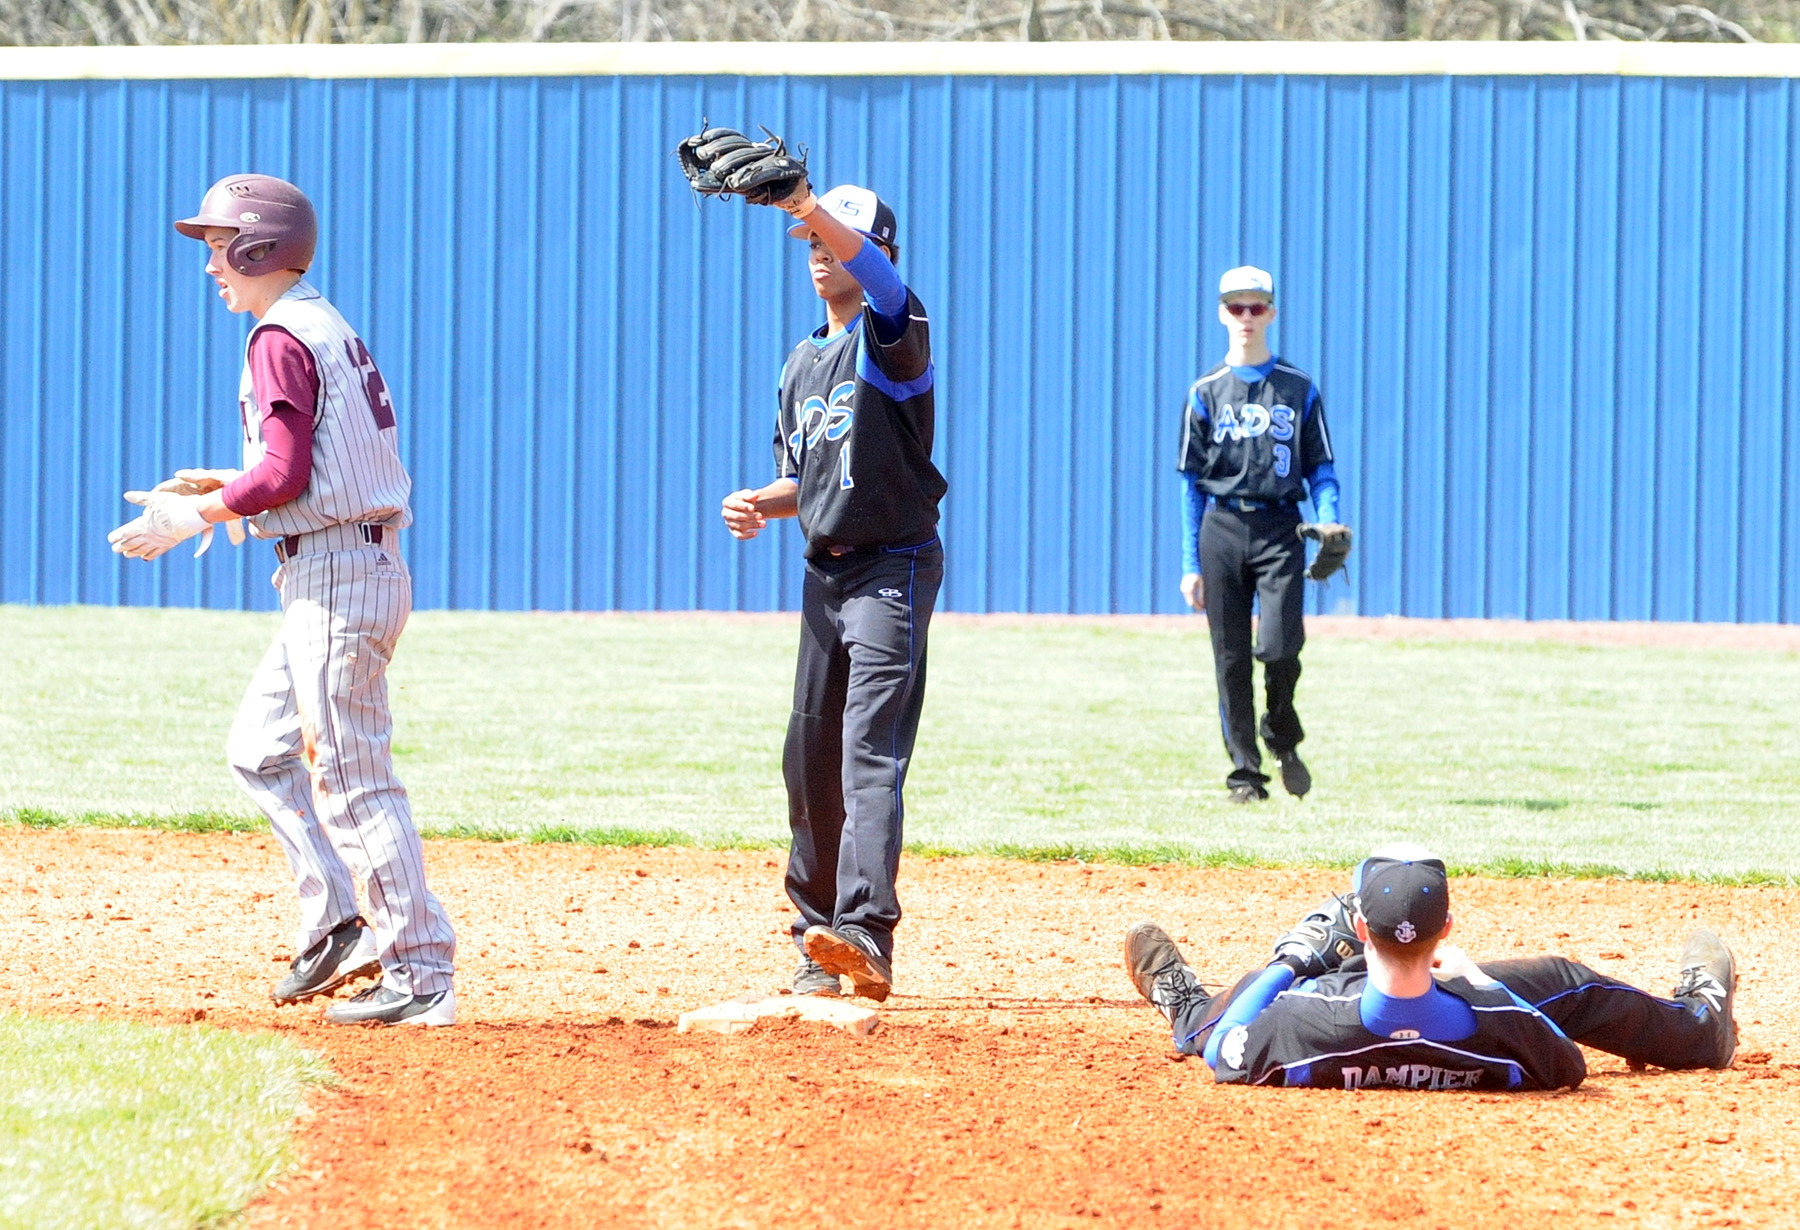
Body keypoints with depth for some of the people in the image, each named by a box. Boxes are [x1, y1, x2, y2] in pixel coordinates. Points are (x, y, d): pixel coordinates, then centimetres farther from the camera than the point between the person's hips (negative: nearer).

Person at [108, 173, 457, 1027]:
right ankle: (335, 928, 13)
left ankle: (423, 978, -10)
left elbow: (285, 475, -19)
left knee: (354, 777, -9)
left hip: (336, 574, -11)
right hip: (357, 567, 11)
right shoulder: (332, 331, 18)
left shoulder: (282, 338, -12)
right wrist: (225, 487, 19)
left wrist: (195, 515, -9)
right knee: (261, 750, 17)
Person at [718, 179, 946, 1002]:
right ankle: (821, 945, 16)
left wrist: (802, 202, -46)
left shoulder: (891, 337, -7)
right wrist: (759, 503, 1)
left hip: (894, 568, -8)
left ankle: (866, 934, -32)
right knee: (810, 760, 8)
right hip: (825, 571, 8)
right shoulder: (803, 363, 17)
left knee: (871, 753, -20)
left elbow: (877, 273, -31)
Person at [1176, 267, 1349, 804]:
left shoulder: (1299, 389, 10)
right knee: (1231, 657, 0)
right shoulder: (1206, 392, 9)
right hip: (1222, 531, 1)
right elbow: (1191, 482, 9)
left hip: (1279, 529, -1)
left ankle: (1283, 737, 11)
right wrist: (1192, 564, 3)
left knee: (1279, 645, -16)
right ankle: (1245, 770, 9)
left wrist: (1329, 523, -8)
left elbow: (1321, 467, 11)